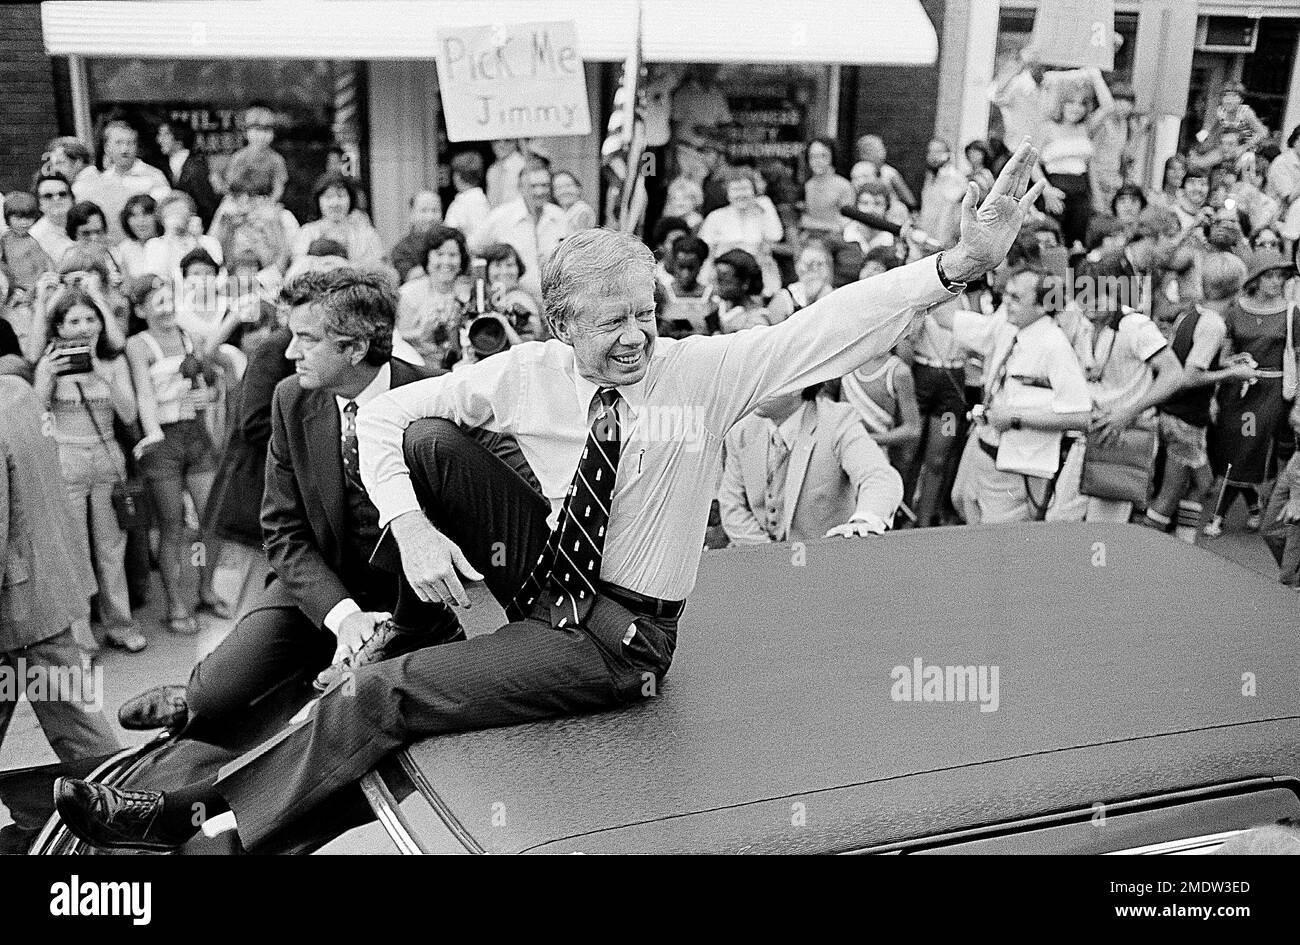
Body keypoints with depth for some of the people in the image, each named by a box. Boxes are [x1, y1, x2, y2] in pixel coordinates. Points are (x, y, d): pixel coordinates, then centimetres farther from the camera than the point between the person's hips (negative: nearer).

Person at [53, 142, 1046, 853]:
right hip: (546, 568, 4)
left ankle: (189, 819, 5)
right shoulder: (526, 372, -8)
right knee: (430, 441, -16)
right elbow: (379, 415, -2)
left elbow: (830, 326, -26)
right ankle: (413, 638, -2)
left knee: (379, 696, -13)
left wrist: (963, 261, -38)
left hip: (618, 639, -4)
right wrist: (414, 529, -17)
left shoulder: (704, 371, -16)